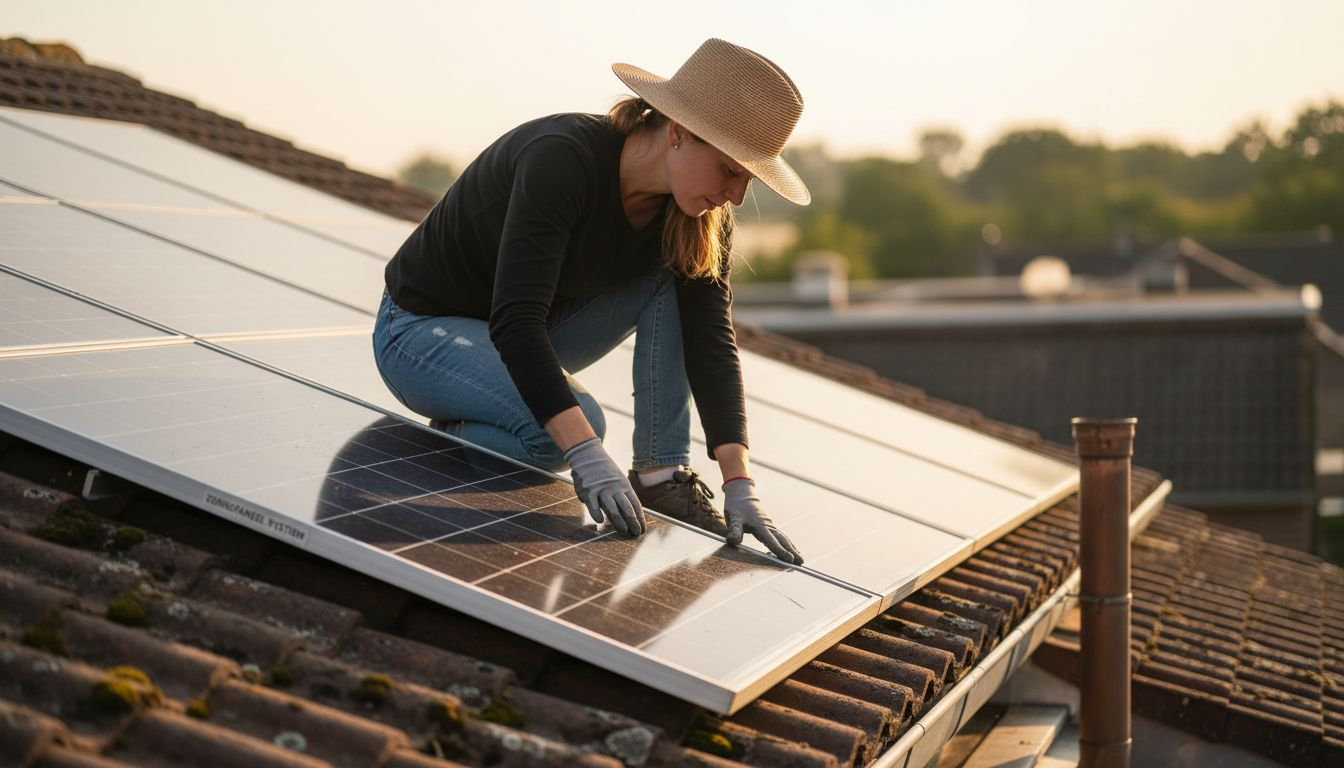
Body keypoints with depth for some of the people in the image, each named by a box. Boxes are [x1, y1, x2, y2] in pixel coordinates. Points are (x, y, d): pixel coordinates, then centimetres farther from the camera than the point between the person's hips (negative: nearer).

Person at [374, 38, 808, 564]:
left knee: (675, 281, -12)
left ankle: (661, 476, -12)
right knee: (575, 422, -32)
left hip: (531, 331, 7)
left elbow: (711, 343, -14)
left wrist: (740, 486, -24)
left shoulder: (700, 218, -12)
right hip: (423, 329, -7)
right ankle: (447, 439, -5)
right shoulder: (563, 160, -33)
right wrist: (589, 457, -45)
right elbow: (514, 322, -38)